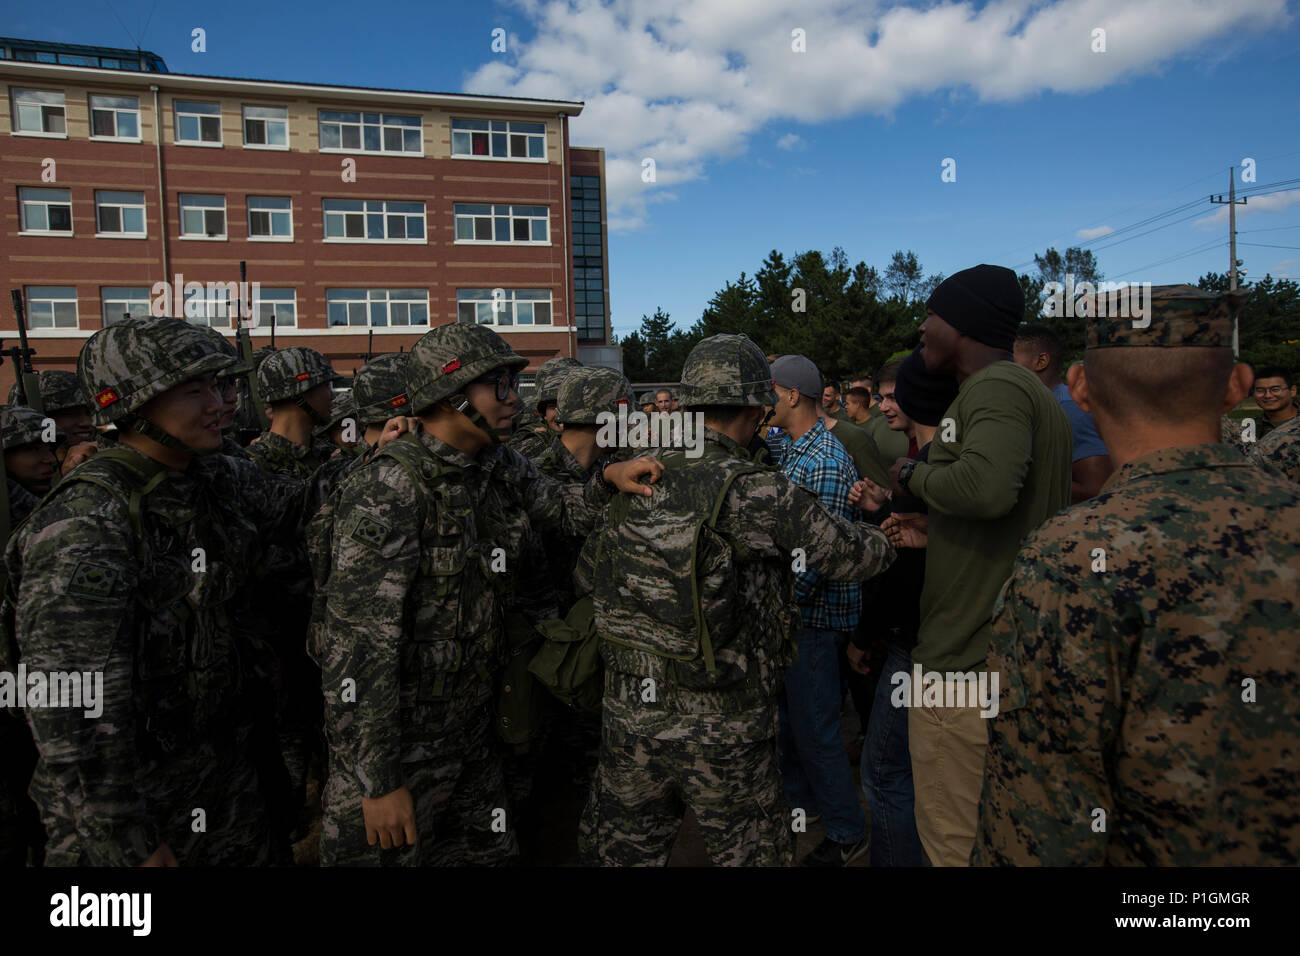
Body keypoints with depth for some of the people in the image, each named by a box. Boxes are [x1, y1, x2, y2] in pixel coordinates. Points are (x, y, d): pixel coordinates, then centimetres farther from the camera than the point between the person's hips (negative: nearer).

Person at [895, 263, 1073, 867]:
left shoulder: (994, 387, -16)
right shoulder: (1037, 394, 17)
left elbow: (986, 485, -36)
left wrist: (914, 475, -15)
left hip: (966, 664, -10)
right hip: (1020, 653, 10)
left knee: (953, 842, 2)